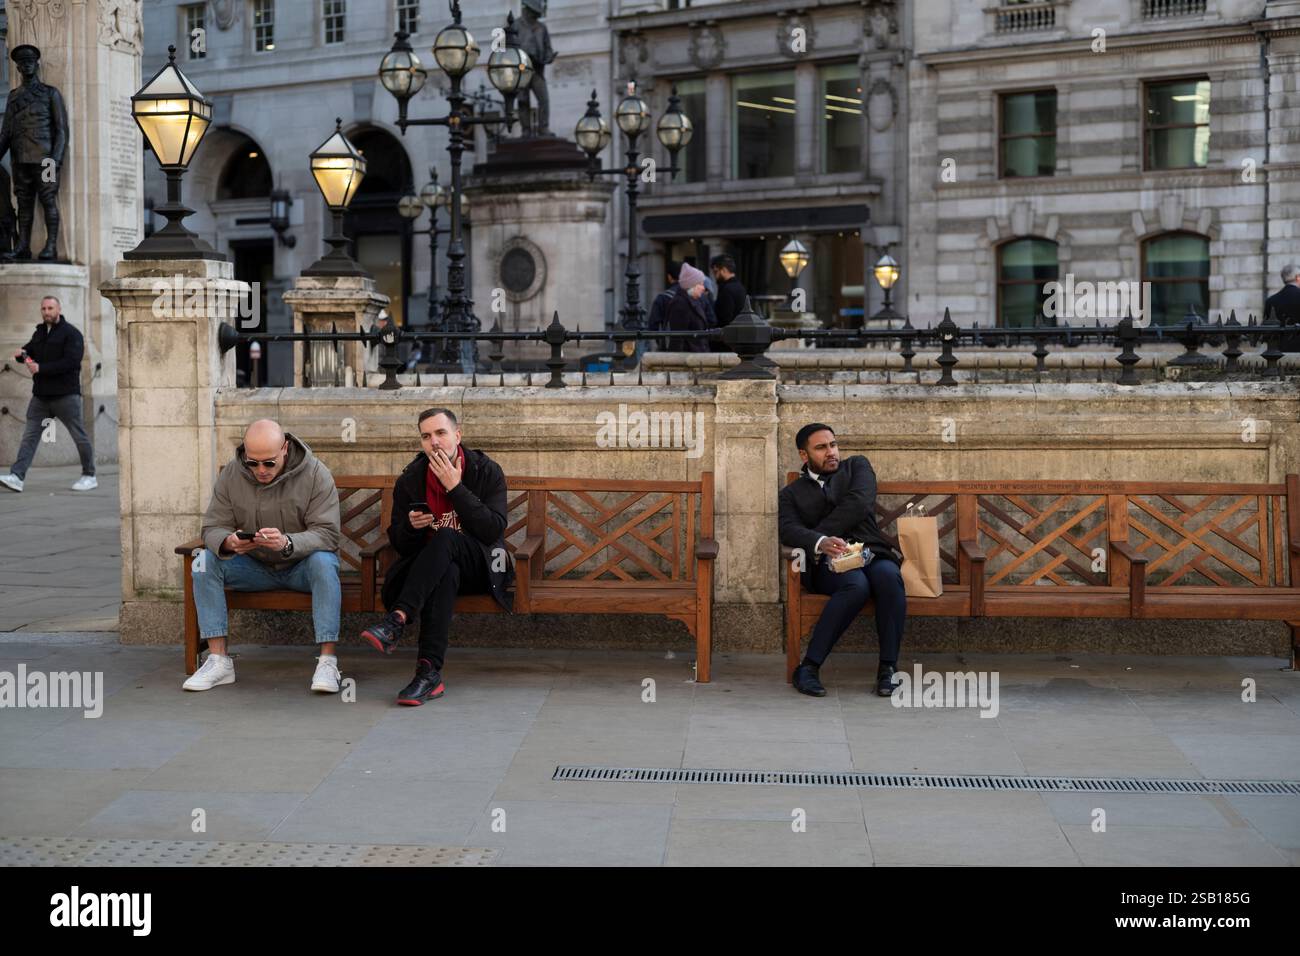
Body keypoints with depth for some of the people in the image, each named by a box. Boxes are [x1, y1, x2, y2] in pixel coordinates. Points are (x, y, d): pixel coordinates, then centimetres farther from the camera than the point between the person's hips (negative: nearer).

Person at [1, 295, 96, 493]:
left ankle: (89, 476, 15)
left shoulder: (71, 333, -7)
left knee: (79, 435, 2)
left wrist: (40, 368, -21)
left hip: (65, 395, -6)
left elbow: (71, 362, -19)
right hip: (41, 395, 6)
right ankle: (16, 477, -11)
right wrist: (22, 353, -2)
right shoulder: (40, 332, 16)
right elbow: (31, 350, 24)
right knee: (30, 435, -4)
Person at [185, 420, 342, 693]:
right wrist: (228, 542, -33)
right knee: (204, 563, -20)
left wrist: (287, 543, -44)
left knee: (324, 562, -36)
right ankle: (218, 661, -20)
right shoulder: (231, 474, -8)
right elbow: (213, 528, -7)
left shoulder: (315, 474, -17)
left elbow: (326, 534, -24)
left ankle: (327, 662, -33)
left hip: (301, 566, -3)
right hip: (254, 567, 3)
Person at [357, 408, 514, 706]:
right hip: (436, 567, 2)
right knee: (446, 573, -38)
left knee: (445, 538, -36)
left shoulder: (487, 472, -5)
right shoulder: (410, 480, 1)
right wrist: (411, 526, -18)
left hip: (480, 568, -2)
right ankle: (430, 673, -46)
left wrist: (455, 488, -22)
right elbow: (399, 544, 6)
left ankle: (397, 620, -48)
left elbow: (493, 531, -18)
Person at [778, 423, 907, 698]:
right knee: (856, 585, -37)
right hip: (827, 563, -2)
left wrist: (821, 531, -4)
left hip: (871, 553, 2)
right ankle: (808, 668, -32)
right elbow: (789, 530, -3)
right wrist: (820, 542, -25)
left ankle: (888, 668, -29)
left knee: (888, 576, -35)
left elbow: (859, 505, 0)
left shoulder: (857, 466, 21)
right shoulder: (791, 493, 19)